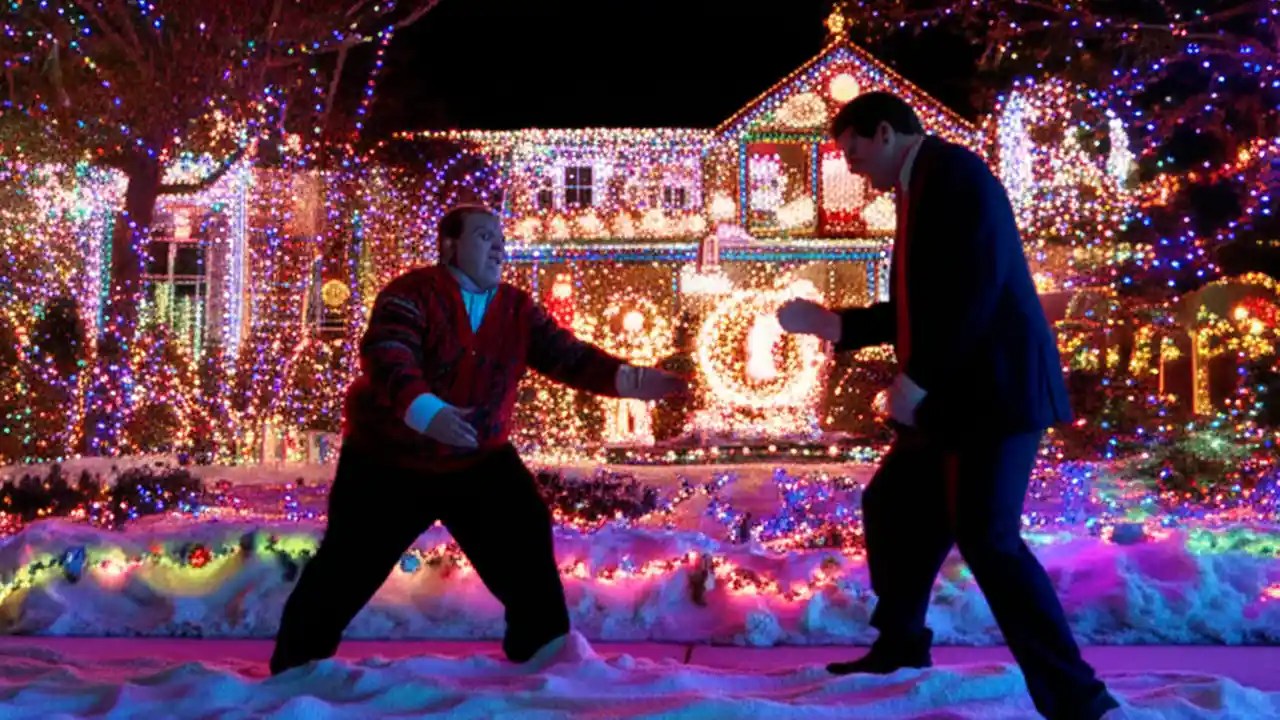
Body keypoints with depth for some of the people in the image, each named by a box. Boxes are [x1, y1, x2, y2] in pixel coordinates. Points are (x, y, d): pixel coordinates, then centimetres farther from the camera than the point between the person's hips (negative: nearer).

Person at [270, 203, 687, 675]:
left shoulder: (518, 309, -1)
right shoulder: (411, 294, -18)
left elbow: (566, 355, -10)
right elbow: (385, 357, -34)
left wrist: (625, 379, -29)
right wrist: (425, 411, -54)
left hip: (478, 460, 4)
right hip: (388, 458, -4)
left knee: (526, 542, -1)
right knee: (346, 567, 3)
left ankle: (544, 646, 17)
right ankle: (295, 667, 23)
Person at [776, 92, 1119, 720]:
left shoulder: (953, 172, -11)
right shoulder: (921, 189, 18)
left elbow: (977, 285, -22)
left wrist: (916, 377, -21)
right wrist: (829, 323, 17)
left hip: (992, 390, -10)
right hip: (952, 394, 10)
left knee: (986, 536, -14)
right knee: (892, 507, 18)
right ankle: (900, 645, 35)